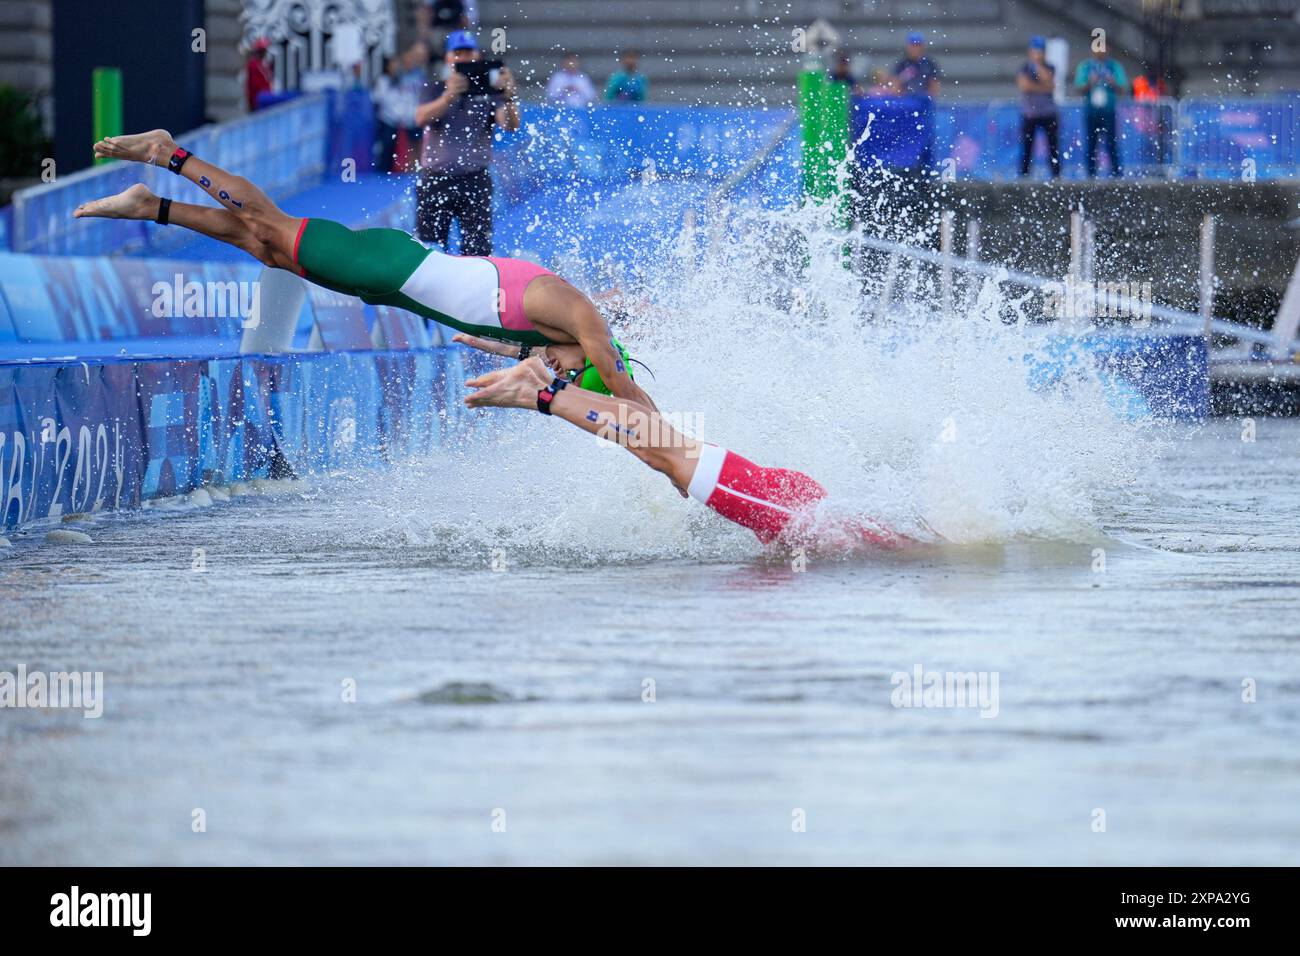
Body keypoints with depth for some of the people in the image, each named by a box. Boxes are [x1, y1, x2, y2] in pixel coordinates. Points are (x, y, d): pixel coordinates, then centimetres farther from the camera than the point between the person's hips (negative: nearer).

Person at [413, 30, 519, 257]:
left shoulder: (489, 93, 4)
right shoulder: (436, 90, 5)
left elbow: (511, 124, -12)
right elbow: (422, 118, -16)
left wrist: (510, 98, -36)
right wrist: (448, 98, -37)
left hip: (475, 180, -1)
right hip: (435, 180, 1)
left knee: (478, 251, -9)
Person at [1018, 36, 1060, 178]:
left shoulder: (1049, 68, 7)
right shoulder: (1025, 68, 0)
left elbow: (1047, 78, -14)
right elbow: (1025, 85, -16)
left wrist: (1038, 64, -10)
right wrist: (1045, 88, -15)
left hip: (1049, 114, 2)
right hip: (1029, 114, -2)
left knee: (1053, 146, 0)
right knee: (1026, 147, -2)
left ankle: (1056, 175, 4)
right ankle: (1023, 175, 1)